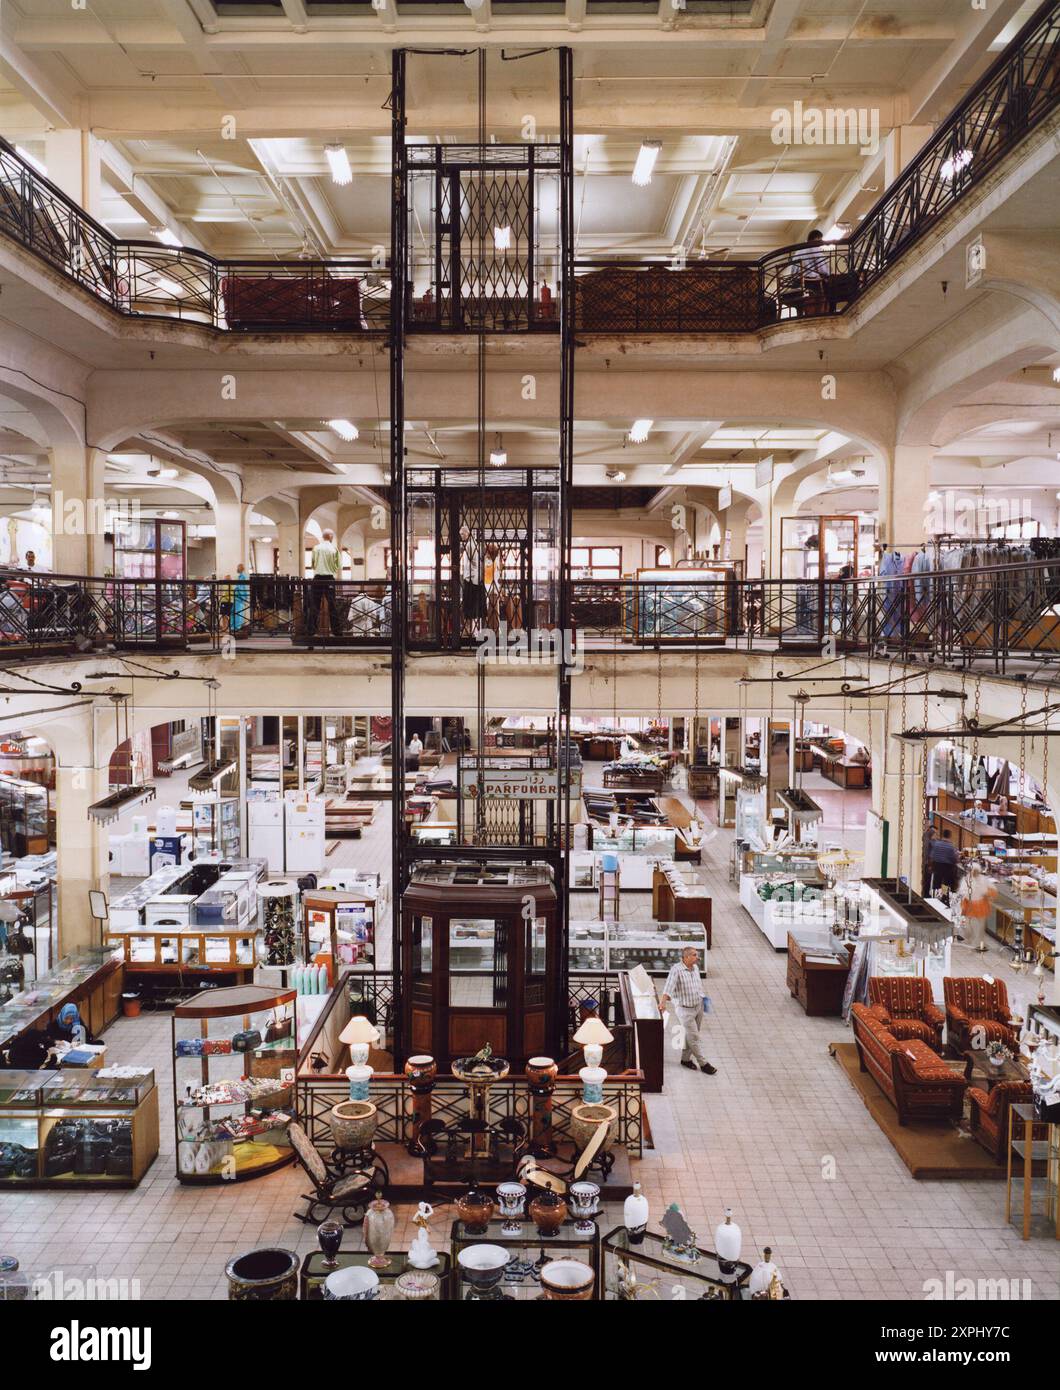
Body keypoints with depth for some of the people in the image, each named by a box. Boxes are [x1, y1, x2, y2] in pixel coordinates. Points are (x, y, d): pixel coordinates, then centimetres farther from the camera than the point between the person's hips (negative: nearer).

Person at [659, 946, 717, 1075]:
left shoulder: (695, 968, 2)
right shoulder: (677, 970, -21)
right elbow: (669, 986, -33)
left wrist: (702, 1000, 19)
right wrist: (663, 1001, -46)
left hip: (698, 1006, 7)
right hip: (685, 1009, -7)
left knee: (690, 1035, 17)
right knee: (694, 1037, -1)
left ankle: (686, 1059, 31)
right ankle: (703, 1063, 9)